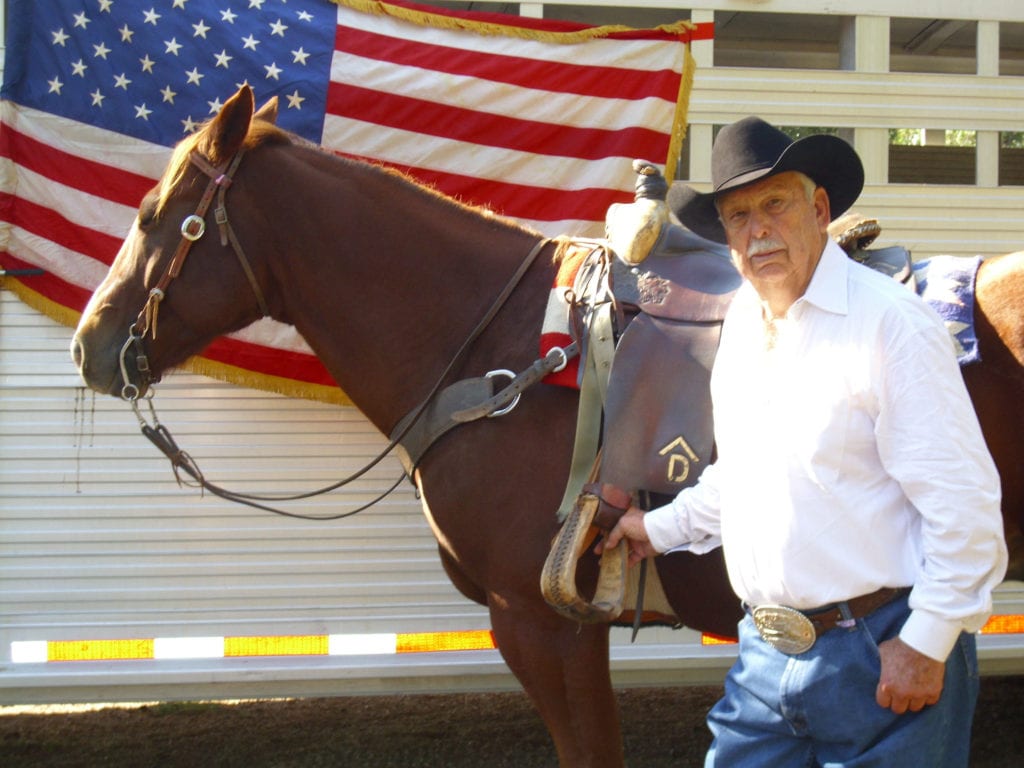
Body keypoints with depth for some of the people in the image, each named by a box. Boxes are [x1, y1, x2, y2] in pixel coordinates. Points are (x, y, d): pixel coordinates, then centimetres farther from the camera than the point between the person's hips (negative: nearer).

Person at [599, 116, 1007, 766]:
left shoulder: (891, 322, -15)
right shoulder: (742, 320, 10)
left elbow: (963, 499, -17)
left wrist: (926, 644, -17)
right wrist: (661, 528, 26)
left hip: (879, 657, -7)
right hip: (765, 654, 7)